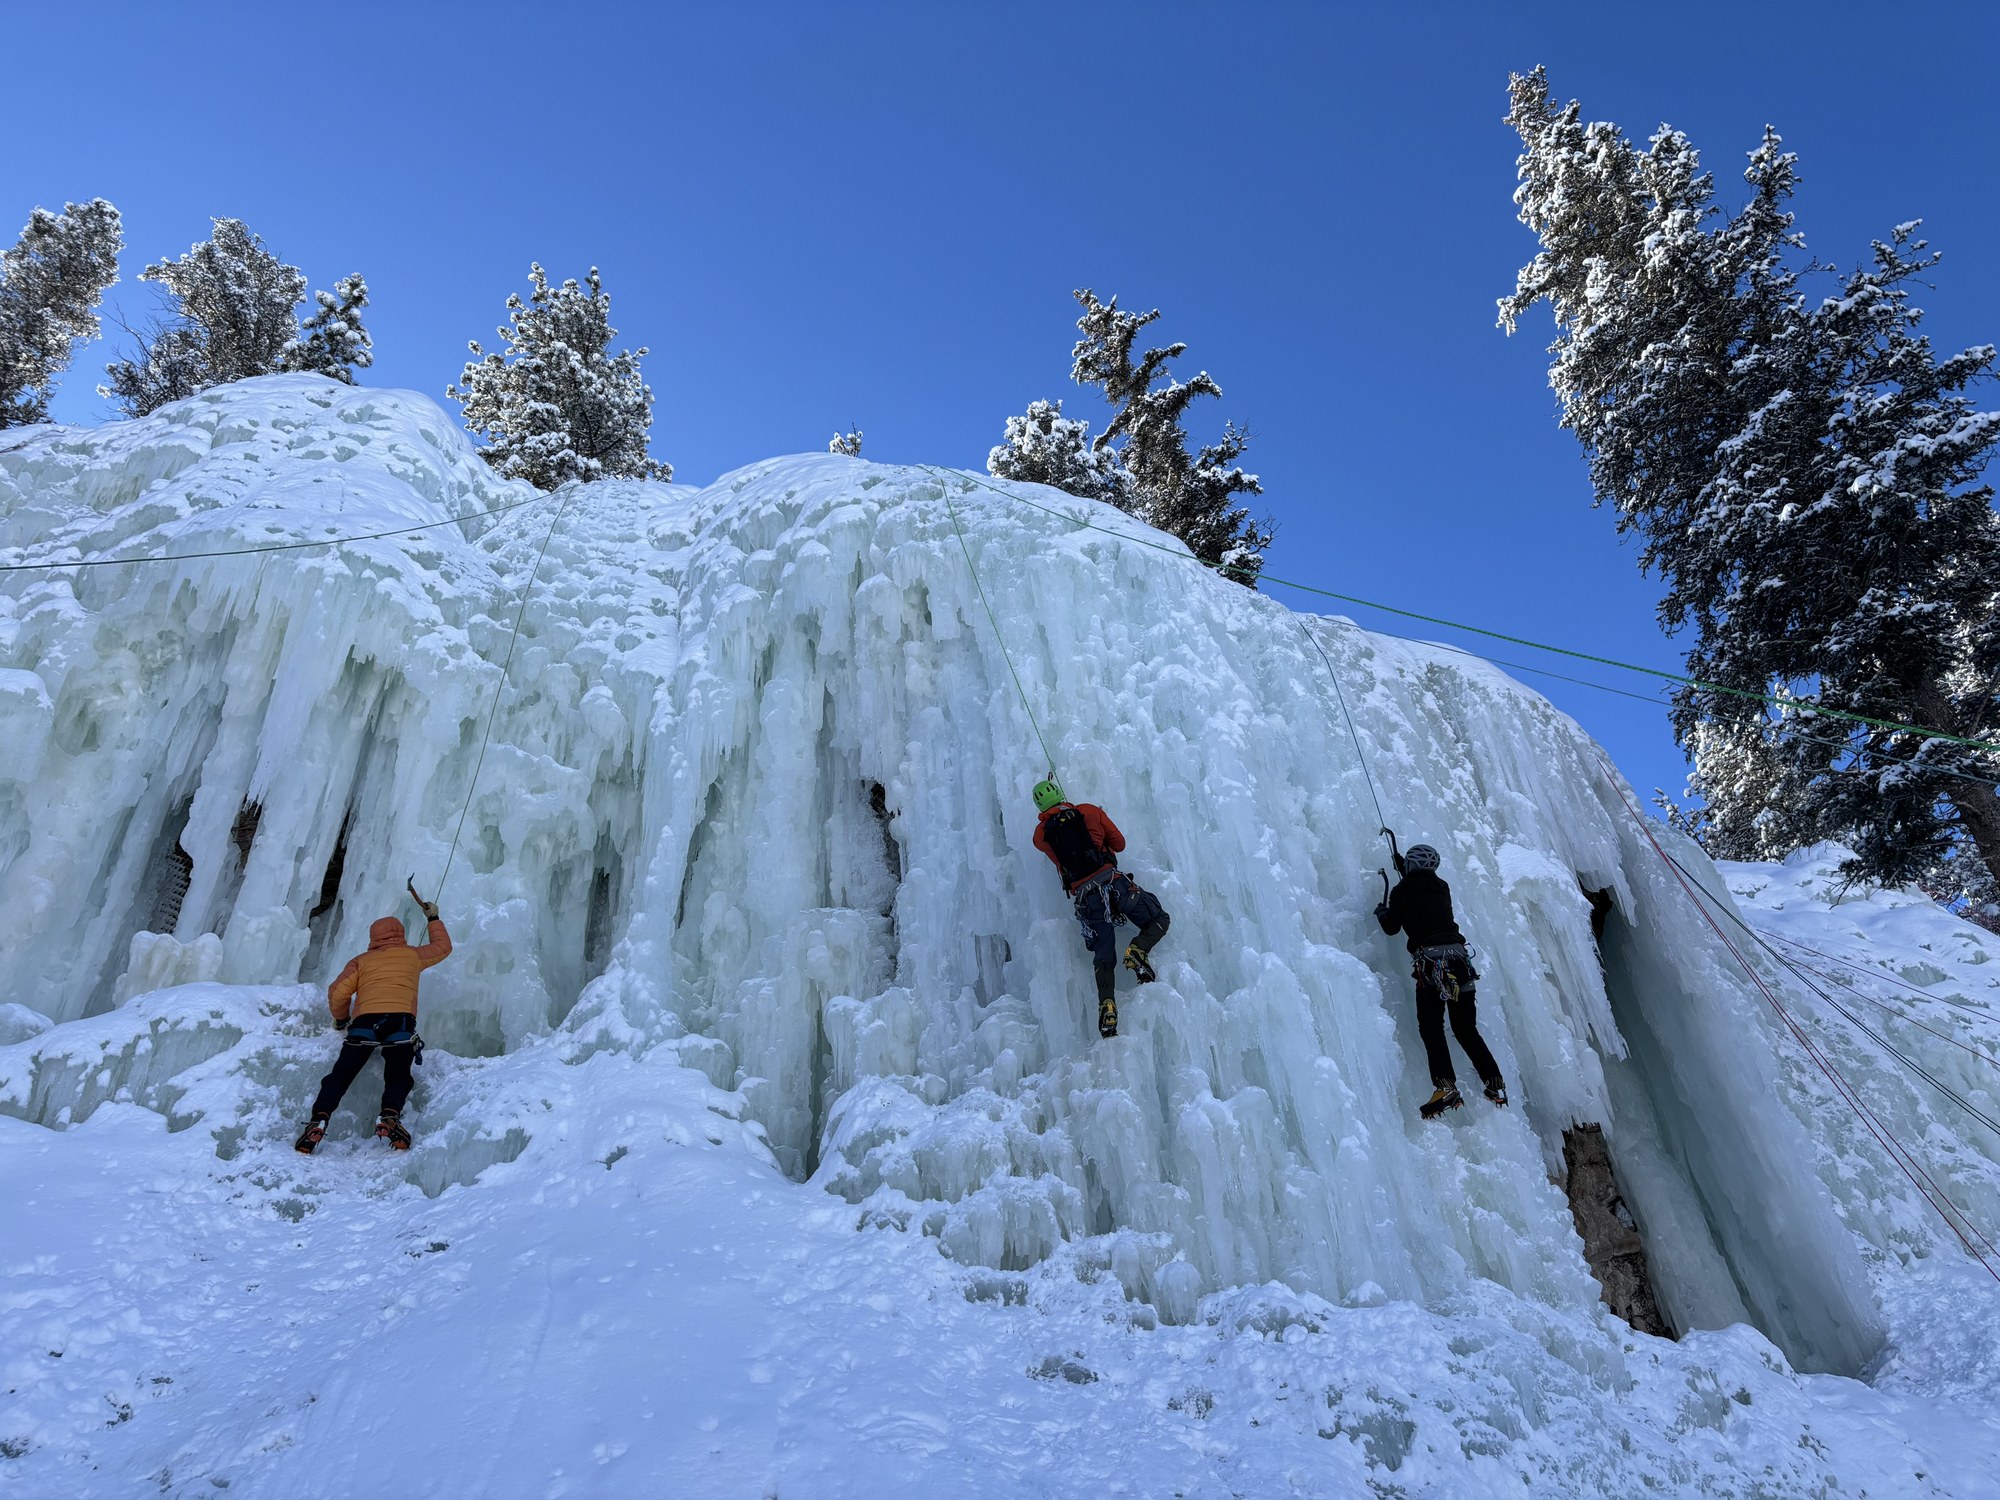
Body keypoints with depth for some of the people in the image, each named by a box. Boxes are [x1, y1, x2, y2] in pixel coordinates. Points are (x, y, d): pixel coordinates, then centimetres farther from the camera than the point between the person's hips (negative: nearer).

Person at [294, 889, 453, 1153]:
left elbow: (338, 993, 13)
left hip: (364, 1022, 1)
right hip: (401, 1022, -1)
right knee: (397, 1078, 3)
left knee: (339, 1077, 5)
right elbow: (443, 946, 42)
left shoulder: (361, 960, 24)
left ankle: (319, 1120, -15)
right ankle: (390, 1117, -24)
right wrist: (433, 919, 56)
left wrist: (341, 1019, 31)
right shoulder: (412, 955, 24)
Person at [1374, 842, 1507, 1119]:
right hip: (1459, 956, 5)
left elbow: (1391, 927, 9)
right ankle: (1496, 1084, 8)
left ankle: (1446, 1087, -19)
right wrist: (1403, 868, 46)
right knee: (1466, 1028, 13)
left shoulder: (1402, 890, 1)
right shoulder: (1442, 887, 15)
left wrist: (1381, 911, 30)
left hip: (1430, 960, -5)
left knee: (1431, 1027, -5)